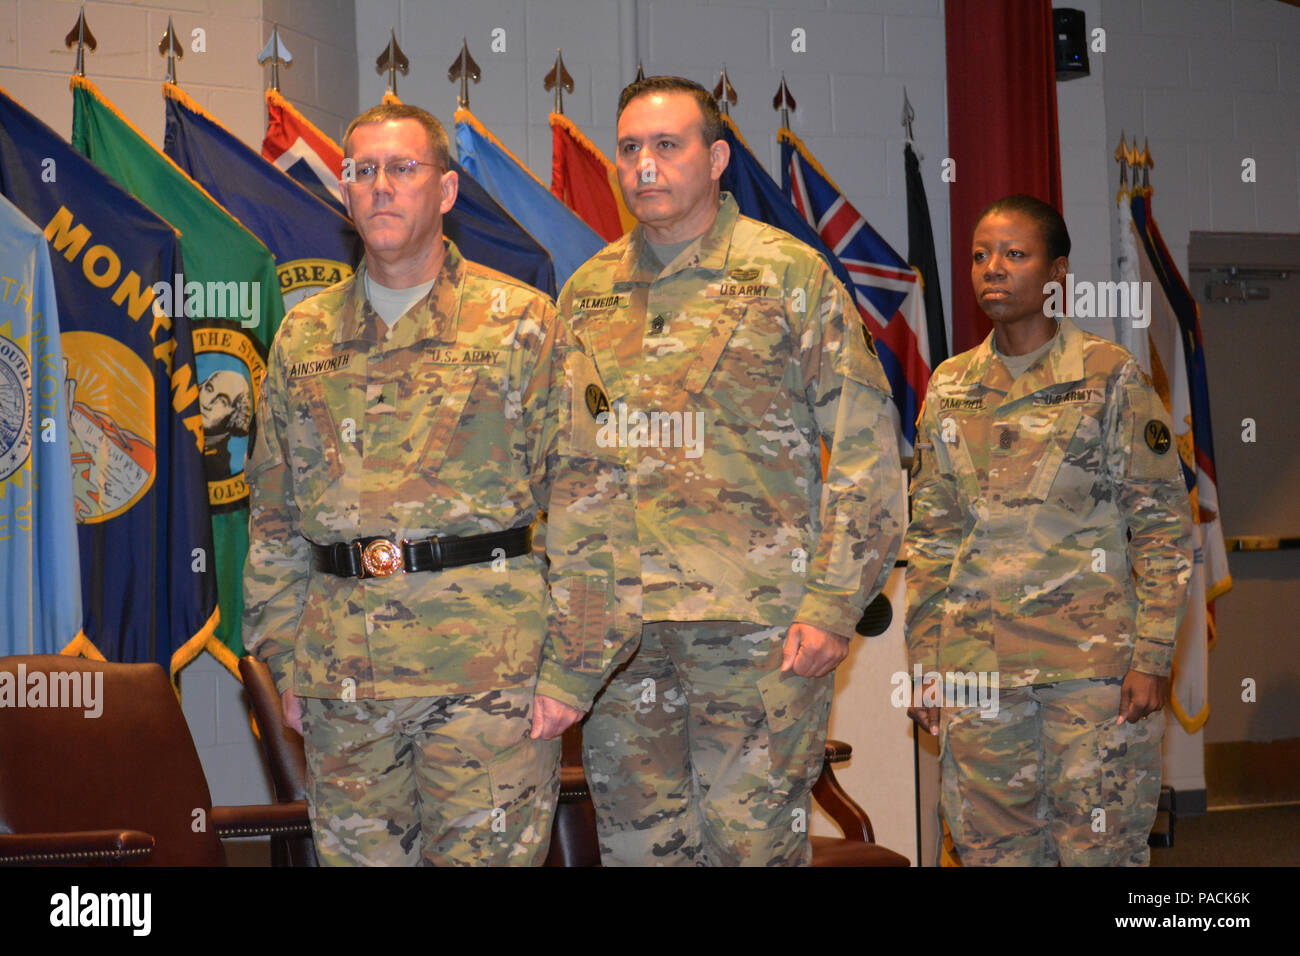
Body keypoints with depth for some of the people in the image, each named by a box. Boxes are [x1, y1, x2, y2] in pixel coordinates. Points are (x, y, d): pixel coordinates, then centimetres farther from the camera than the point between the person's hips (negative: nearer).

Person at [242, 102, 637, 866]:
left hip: (489, 664, -4)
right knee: (359, 853, 10)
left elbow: (588, 496, -4)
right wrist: (285, 660, 12)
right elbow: (273, 511, 18)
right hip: (343, 677, 4)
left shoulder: (520, 322, 1)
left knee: (487, 853, 0)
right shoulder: (303, 337, 13)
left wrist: (572, 667, -9)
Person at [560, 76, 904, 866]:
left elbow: (867, 450, -3)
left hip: (757, 623, -4)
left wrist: (834, 604, -10)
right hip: (617, 623, 4)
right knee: (637, 839, 10)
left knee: (753, 838, 0)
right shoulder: (586, 293, 13)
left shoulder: (791, 275, 1)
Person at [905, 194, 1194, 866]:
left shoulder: (1111, 376, 0)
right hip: (976, 663, 3)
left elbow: (1165, 525, -1)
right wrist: (925, 661, 8)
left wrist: (1152, 655, -9)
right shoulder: (949, 387, 11)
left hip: (1095, 659, -3)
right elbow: (929, 536, 14)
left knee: (1100, 848, -1)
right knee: (991, 847, 6)